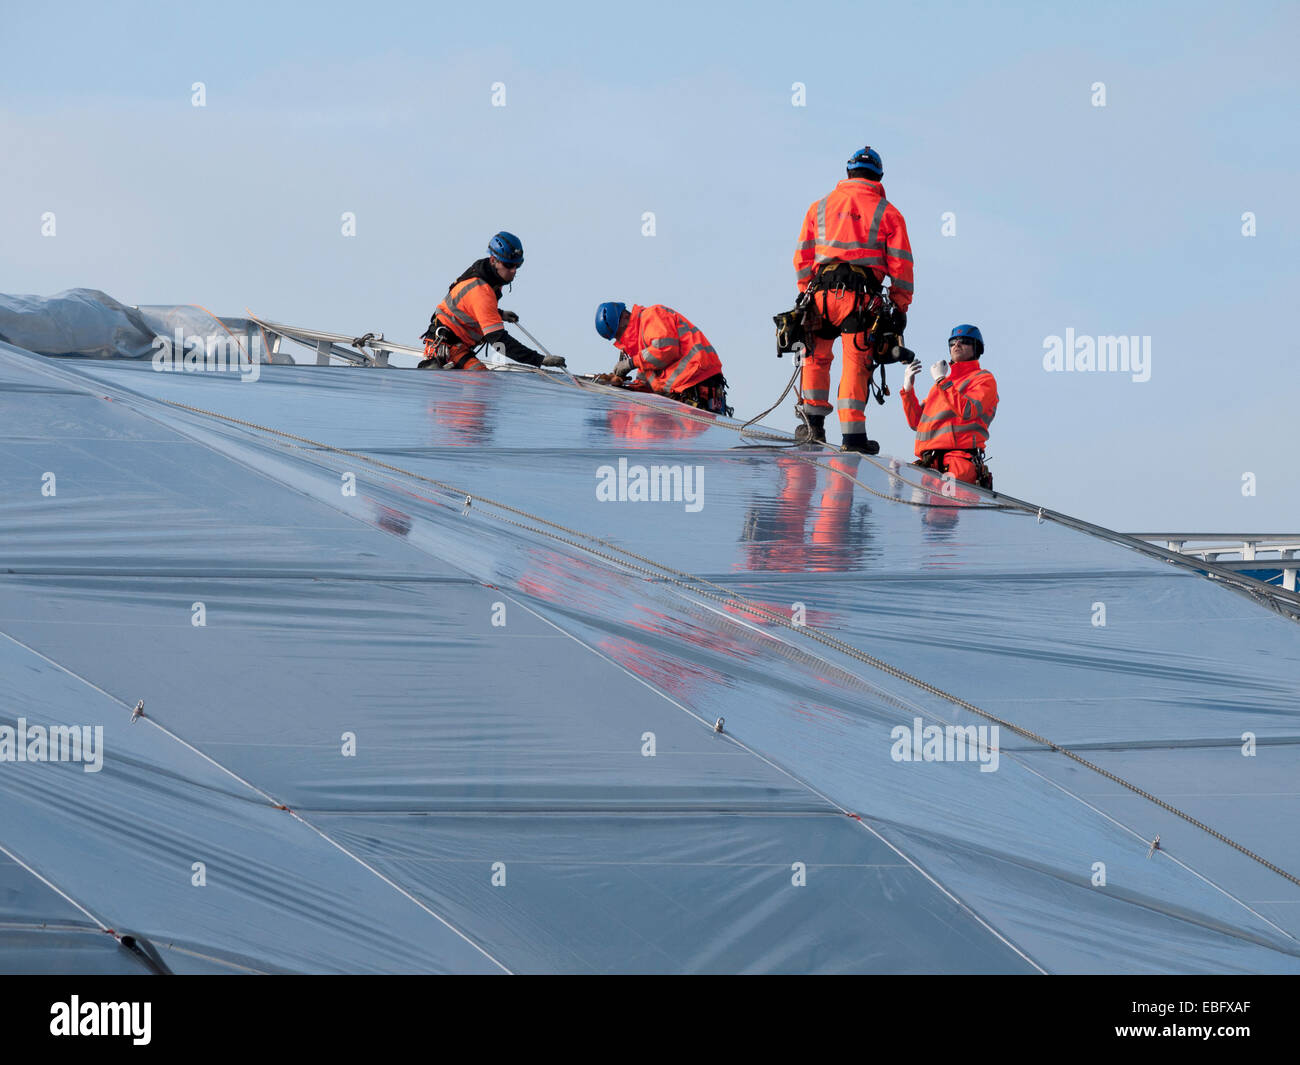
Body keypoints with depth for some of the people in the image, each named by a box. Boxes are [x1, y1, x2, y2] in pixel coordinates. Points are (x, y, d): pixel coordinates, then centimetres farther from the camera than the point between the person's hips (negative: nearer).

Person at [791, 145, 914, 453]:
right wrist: (900, 309, 11)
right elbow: (900, 265, 6)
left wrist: (804, 292, 21)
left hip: (821, 291, 2)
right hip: (862, 297, -2)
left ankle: (814, 424, 13)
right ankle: (852, 432, -6)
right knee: (856, 362, -1)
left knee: (817, 357, 17)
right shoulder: (888, 213, 9)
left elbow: (803, 256, 15)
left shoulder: (820, 206, 16)